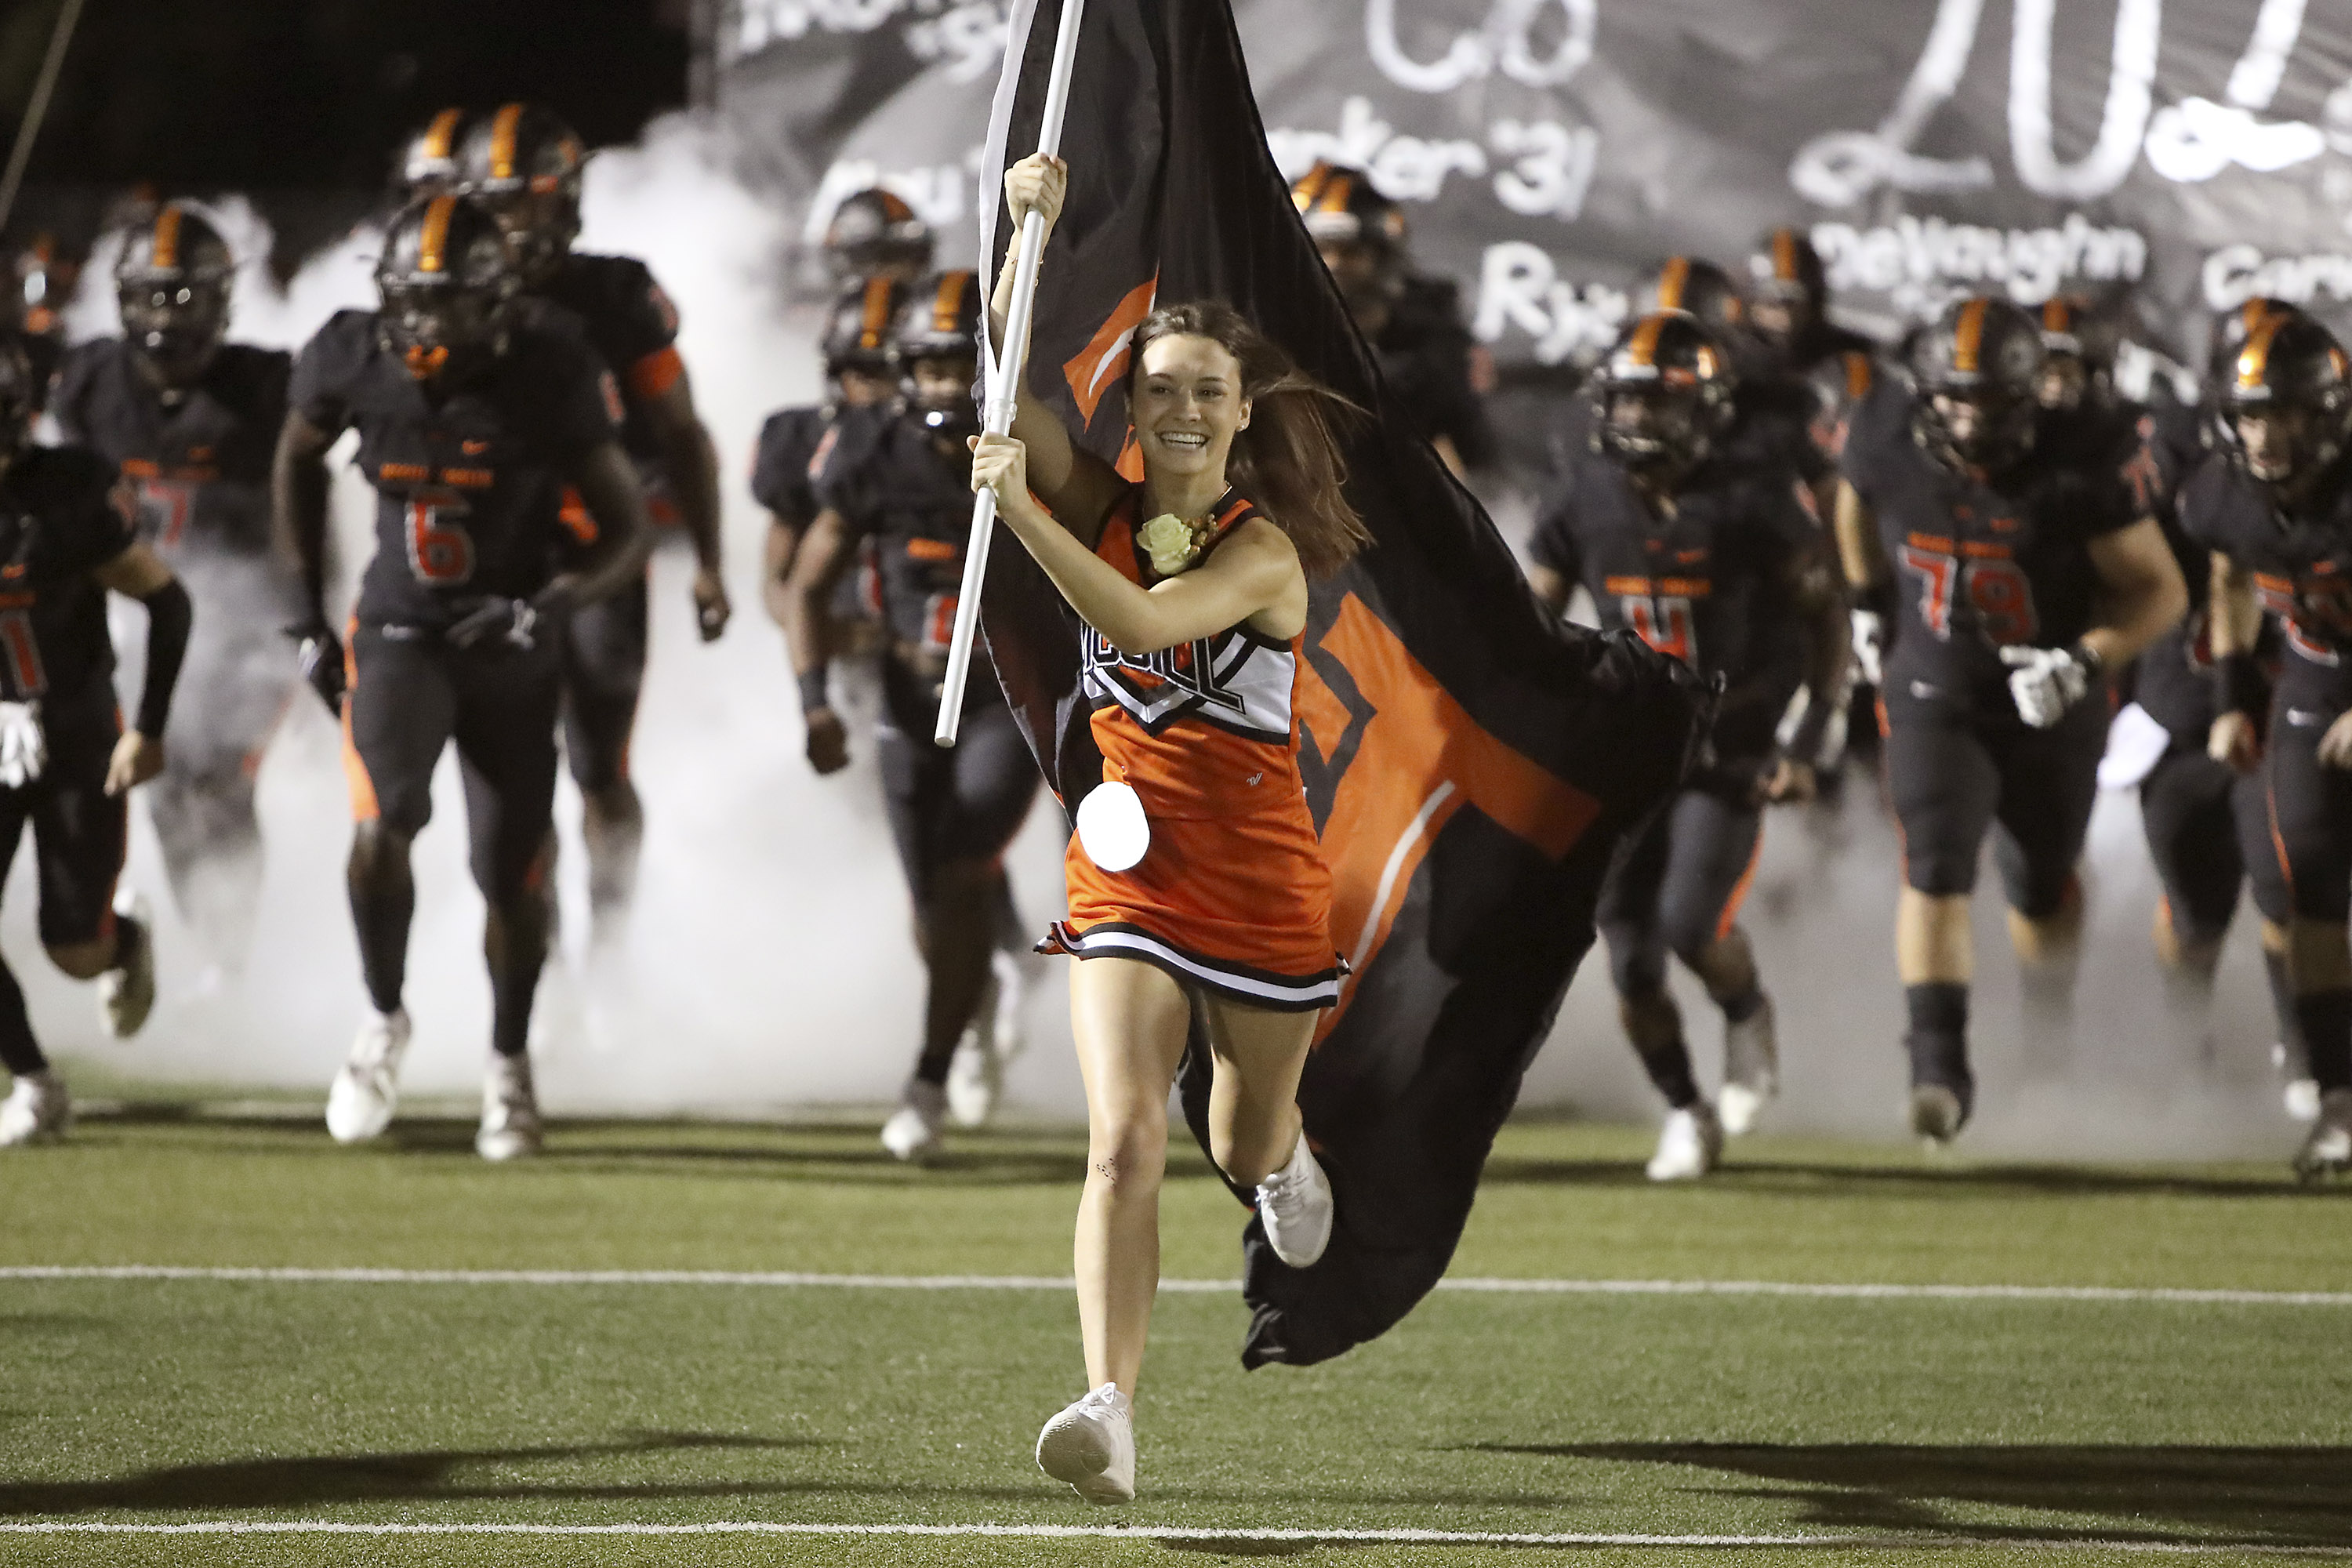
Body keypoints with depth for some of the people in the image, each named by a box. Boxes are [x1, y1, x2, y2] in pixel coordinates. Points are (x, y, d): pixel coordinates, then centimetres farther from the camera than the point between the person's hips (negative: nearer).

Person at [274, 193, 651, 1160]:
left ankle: (509, 1060, 33)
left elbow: (626, 531, -11)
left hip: (508, 647, 0)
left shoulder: (550, 375, -19)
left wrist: (547, 608, -28)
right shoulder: (352, 359, -13)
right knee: (382, 826, -24)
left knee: (514, 878, 5)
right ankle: (384, 1020, 1)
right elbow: (298, 462, 11)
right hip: (399, 633, 0)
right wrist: (308, 607, 10)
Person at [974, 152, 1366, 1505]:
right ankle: (1113, 1410, -26)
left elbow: (1143, 618, -32)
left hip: (1263, 879, -1)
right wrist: (1033, 231, -27)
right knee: (1125, 1137, -17)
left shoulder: (1264, 547, -14)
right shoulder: (1105, 506, -1)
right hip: (1129, 871, 2)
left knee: (1248, 1144, 18)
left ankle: (1286, 1158, 58)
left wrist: (1021, 512, -41)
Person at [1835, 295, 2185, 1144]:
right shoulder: (1890, 446, -14)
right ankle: (1939, 1064, -24)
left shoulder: (2075, 477, -23)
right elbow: (1858, 500, 12)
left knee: (2041, 895, 16)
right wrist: (1866, 596, 21)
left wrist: (2086, 660, -29)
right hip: (1935, 699, 1)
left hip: (2047, 713, -1)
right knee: (1935, 871, -20)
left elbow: (2161, 589, -15)